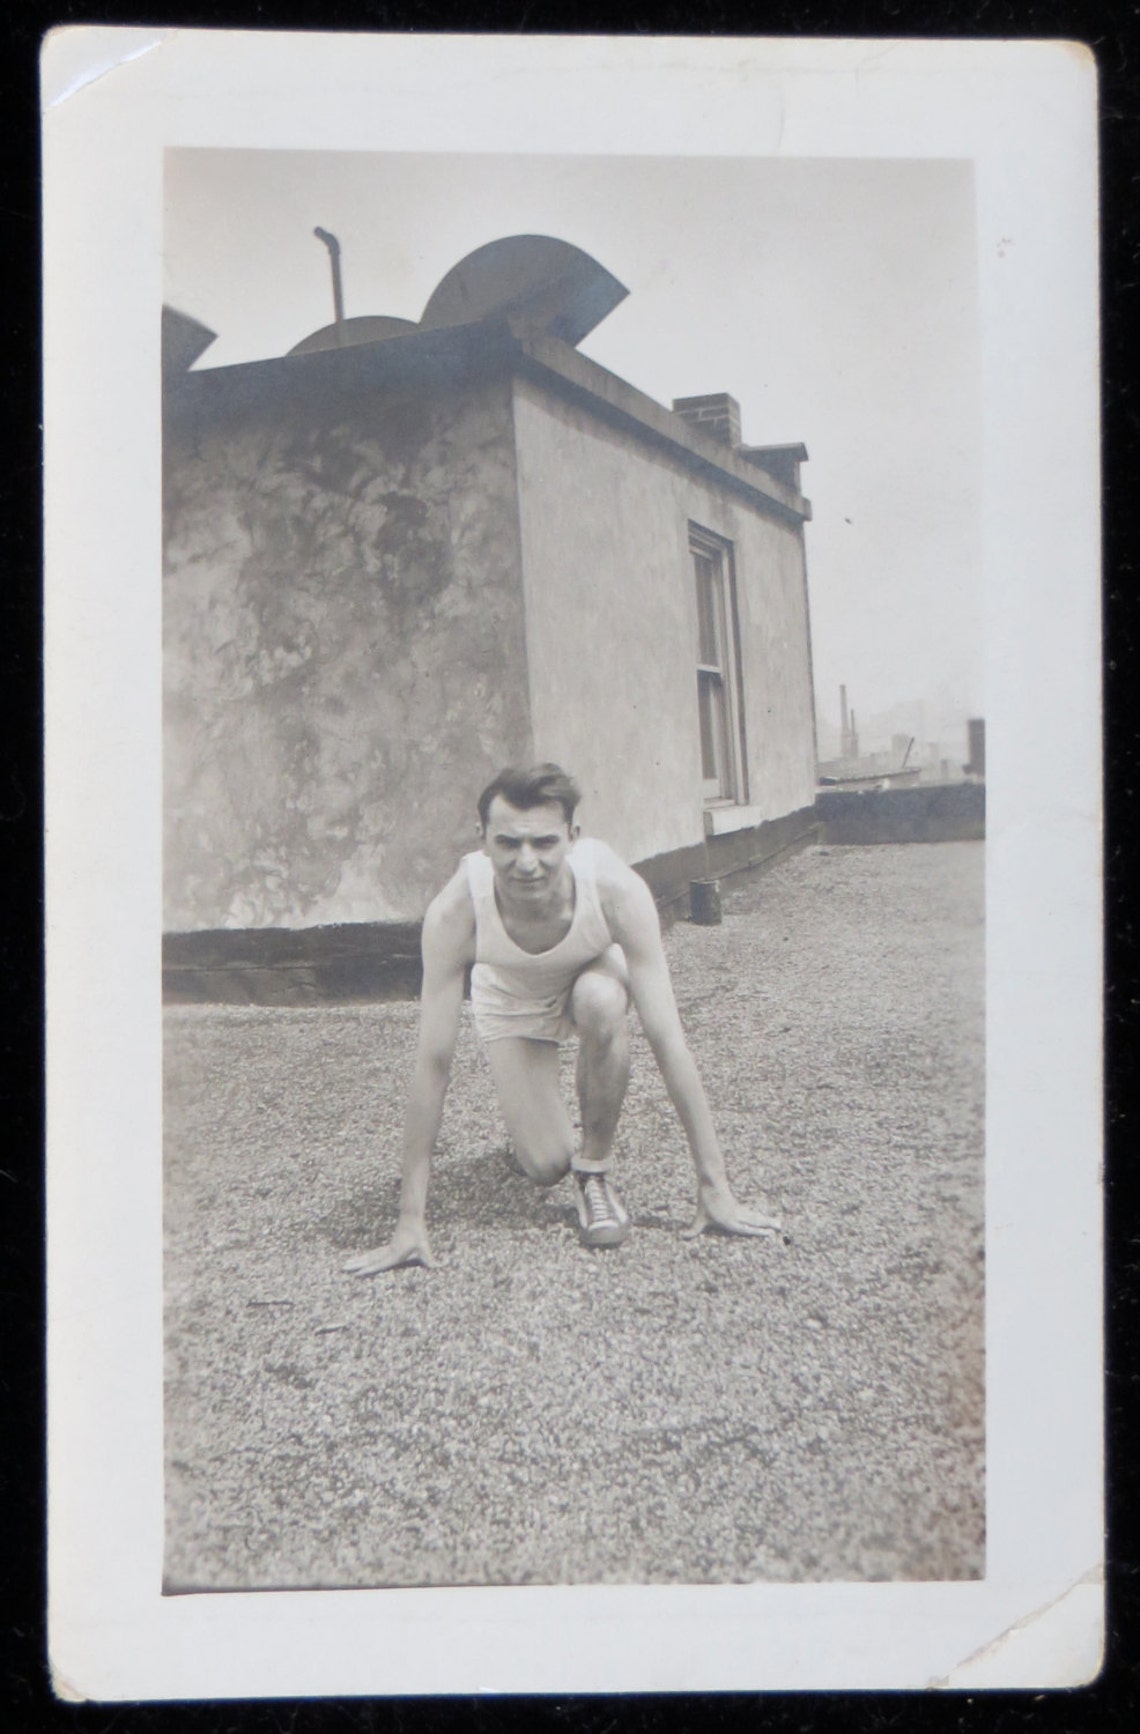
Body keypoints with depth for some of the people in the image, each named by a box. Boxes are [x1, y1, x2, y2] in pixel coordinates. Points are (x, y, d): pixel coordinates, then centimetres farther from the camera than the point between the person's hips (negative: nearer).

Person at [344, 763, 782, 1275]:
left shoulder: (617, 890, -39)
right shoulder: (455, 911, -38)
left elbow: (667, 1040, -35)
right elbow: (433, 1063, -33)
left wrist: (714, 1187, -33)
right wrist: (410, 1220, -31)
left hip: (594, 972, 0)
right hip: (510, 999, 0)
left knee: (601, 1004, -36)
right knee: (545, 1166, -12)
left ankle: (595, 1167, -11)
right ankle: (530, 1112, 27)